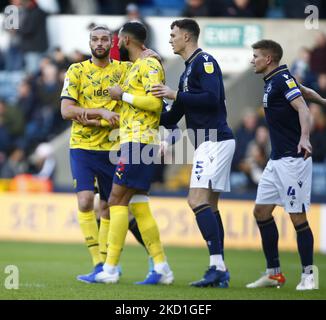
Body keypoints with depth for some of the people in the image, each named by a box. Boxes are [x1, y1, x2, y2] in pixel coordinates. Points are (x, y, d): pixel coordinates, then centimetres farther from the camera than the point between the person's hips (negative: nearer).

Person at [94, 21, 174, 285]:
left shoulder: (149, 64, -10)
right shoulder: (138, 66, 21)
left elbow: (155, 102, -21)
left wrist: (122, 95, -12)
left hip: (138, 142, -10)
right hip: (133, 142, 10)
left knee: (117, 201, -10)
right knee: (138, 206, 8)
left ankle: (110, 268, -11)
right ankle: (162, 268, 7)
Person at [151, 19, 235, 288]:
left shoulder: (204, 61, -7)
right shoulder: (188, 71, 22)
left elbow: (212, 98, -21)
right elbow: (172, 118, 25)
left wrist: (175, 95, -16)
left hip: (215, 141, -10)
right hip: (210, 143, 10)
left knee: (197, 200, -17)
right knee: (209, 205, 8)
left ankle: (217, 265, -21)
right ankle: (219, 273, 8)